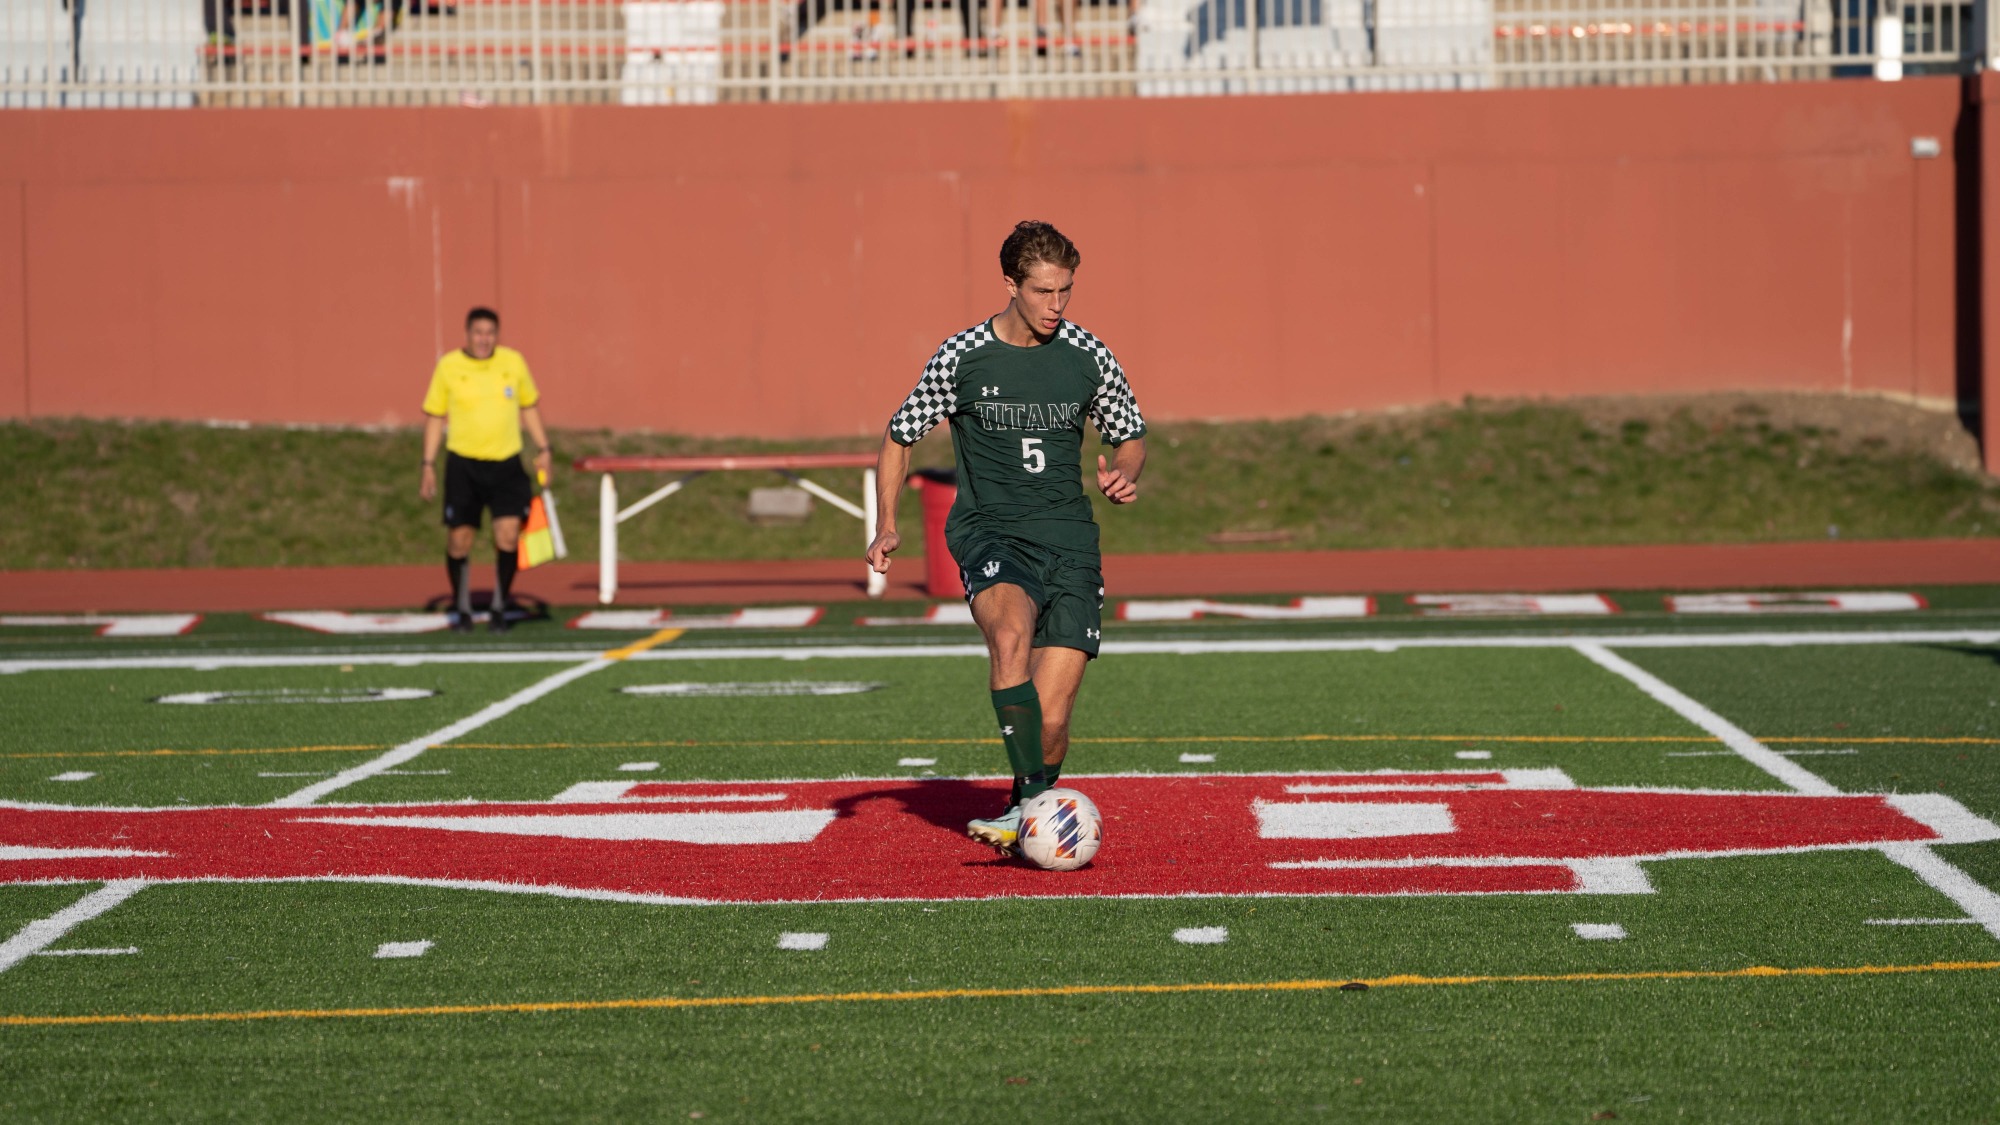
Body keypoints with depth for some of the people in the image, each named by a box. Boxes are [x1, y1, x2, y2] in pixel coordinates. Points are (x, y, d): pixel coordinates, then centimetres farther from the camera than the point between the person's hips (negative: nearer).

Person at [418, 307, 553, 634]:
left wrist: (543, 449, 10)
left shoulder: (513, 362, 3)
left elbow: (529, 407, 15)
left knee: (508, 534, -10)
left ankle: (499, 607, 8)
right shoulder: (448, 366, -2)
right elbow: (434, 417, 5)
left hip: (506, 463, 1)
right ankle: (461, 607, 22)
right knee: (459, 539, 1)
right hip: (463, 463, -1)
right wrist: (429, 465, 1)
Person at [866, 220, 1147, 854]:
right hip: (989, 533, -2)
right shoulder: (961, 358, -1)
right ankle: (1033, 802, -34)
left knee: (1050, 721, -8)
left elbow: (1131, 438, 18)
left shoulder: (1088, 356, 4)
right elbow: (900, 436, 11)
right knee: (1012, 632, -35)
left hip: (1069, 539, 2)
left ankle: (1029, 816, 20)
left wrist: (1125, 475, -5)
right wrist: (887, 526, -1)